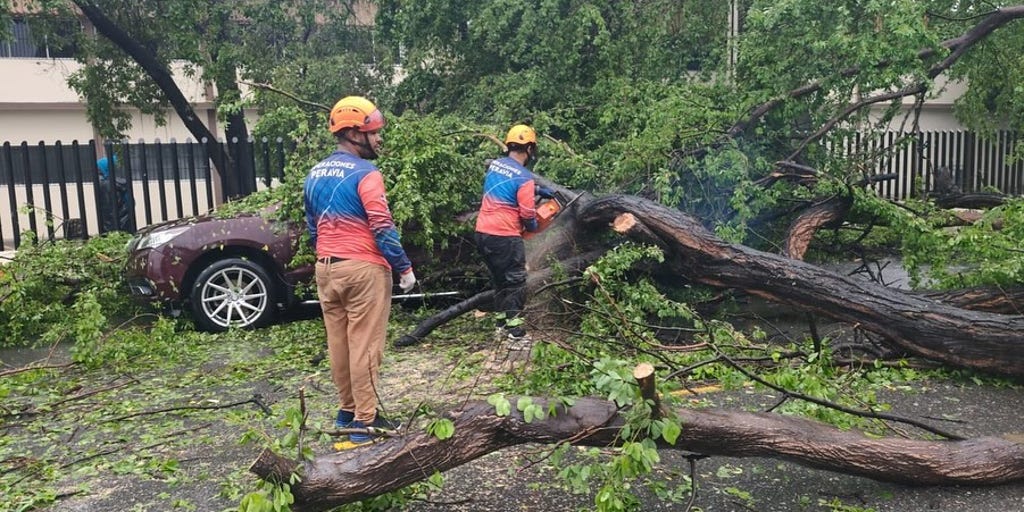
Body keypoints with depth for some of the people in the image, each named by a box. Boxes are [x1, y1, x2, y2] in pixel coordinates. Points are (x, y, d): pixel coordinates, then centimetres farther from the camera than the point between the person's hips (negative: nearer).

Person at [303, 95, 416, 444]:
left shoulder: (315, 175, 12)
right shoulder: (365, 174, -13)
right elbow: (382, 229, -16)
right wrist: (405, 268, -8)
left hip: (326, 269, 8)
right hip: (363, 269, -8)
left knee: (338, 342, 13)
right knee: (365, 346, -2)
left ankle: (347, 410, 24)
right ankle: (365, 420, 3)